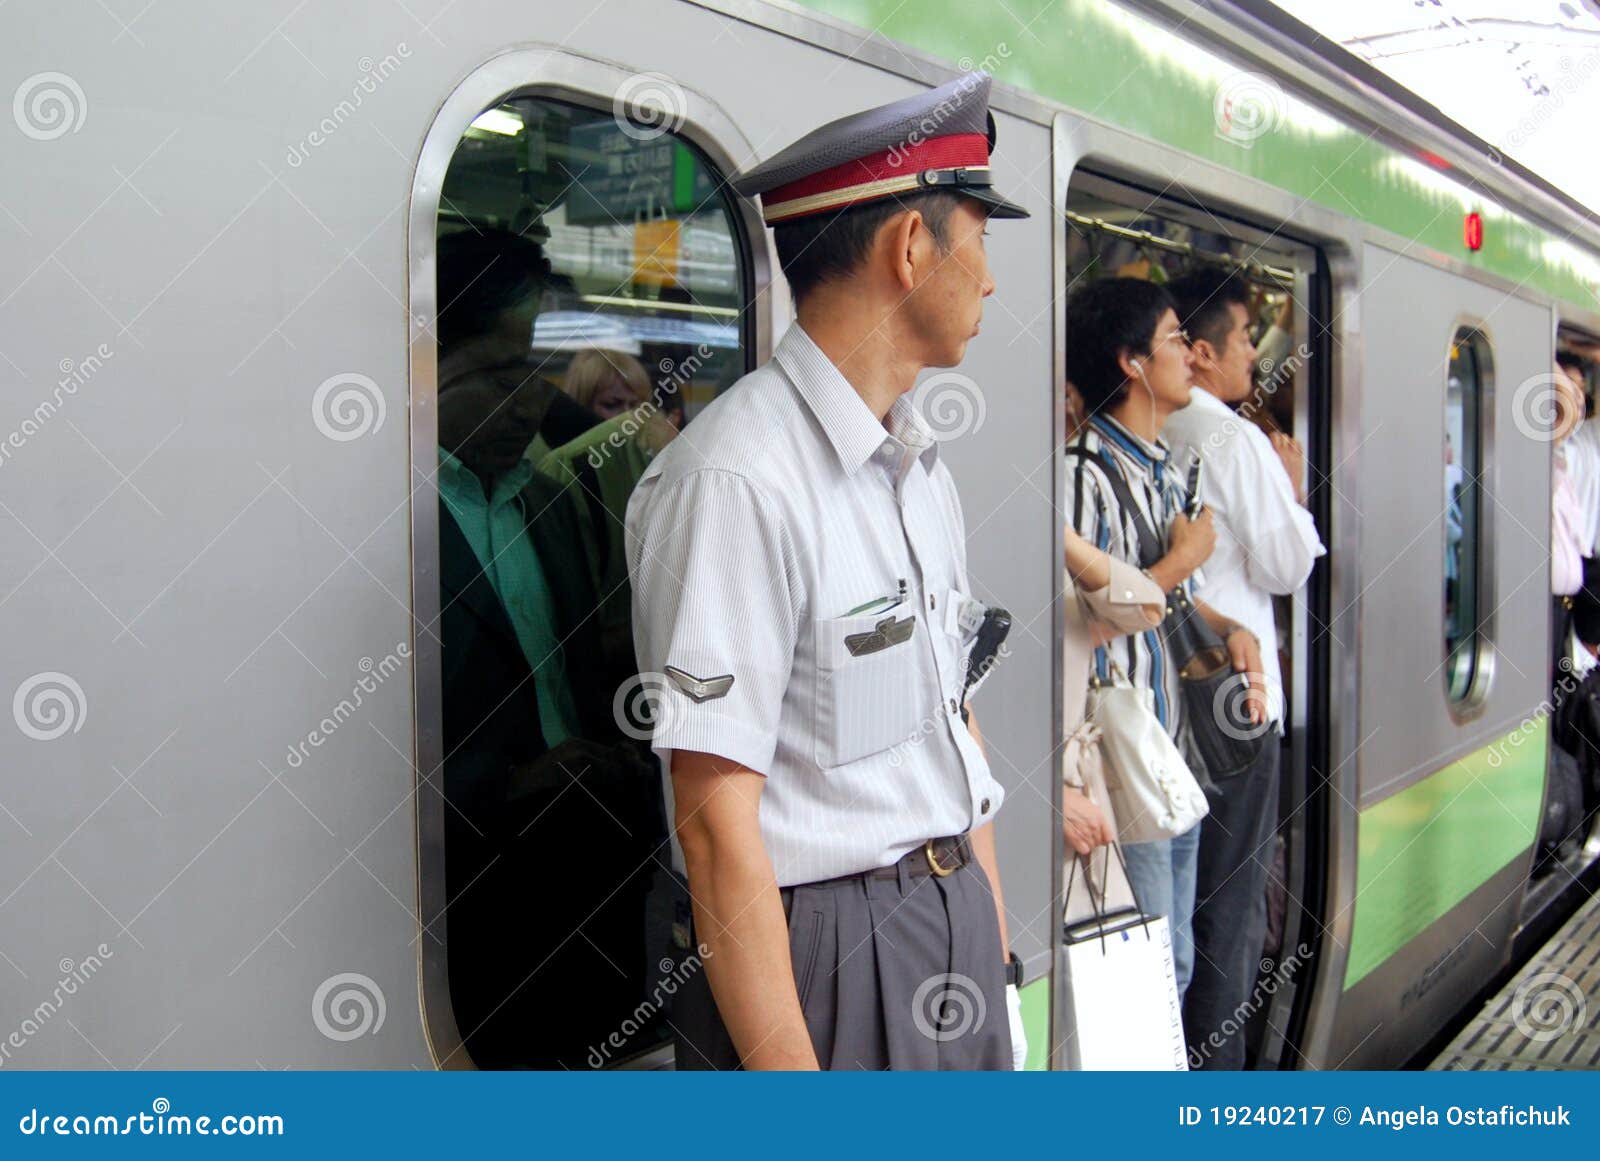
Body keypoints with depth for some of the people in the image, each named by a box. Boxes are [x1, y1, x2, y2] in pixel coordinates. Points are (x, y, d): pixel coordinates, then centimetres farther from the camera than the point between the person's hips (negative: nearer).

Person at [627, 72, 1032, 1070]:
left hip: (959, 942, 8)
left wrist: (1000, 968, 12)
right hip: (817, 957, -8)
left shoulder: (925, 472, 10)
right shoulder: (740, 480, -20)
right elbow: (717, 825, -21)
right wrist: (789, 1076, -19)